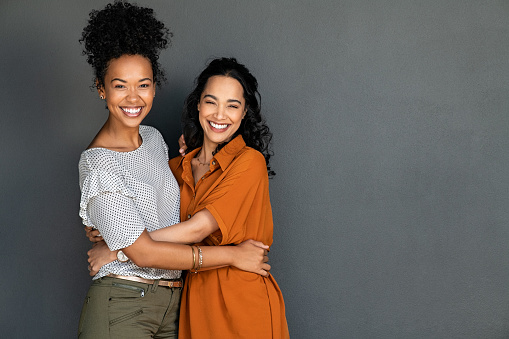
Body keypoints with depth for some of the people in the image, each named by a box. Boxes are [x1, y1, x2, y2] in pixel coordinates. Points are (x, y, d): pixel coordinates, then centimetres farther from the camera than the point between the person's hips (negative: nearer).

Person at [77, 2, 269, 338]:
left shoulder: (153, 137, 9)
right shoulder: (98, 163, -16)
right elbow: (142, 252, -19)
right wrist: (232, 254, -15)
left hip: (173, 304, 7)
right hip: (122, 309, -7)